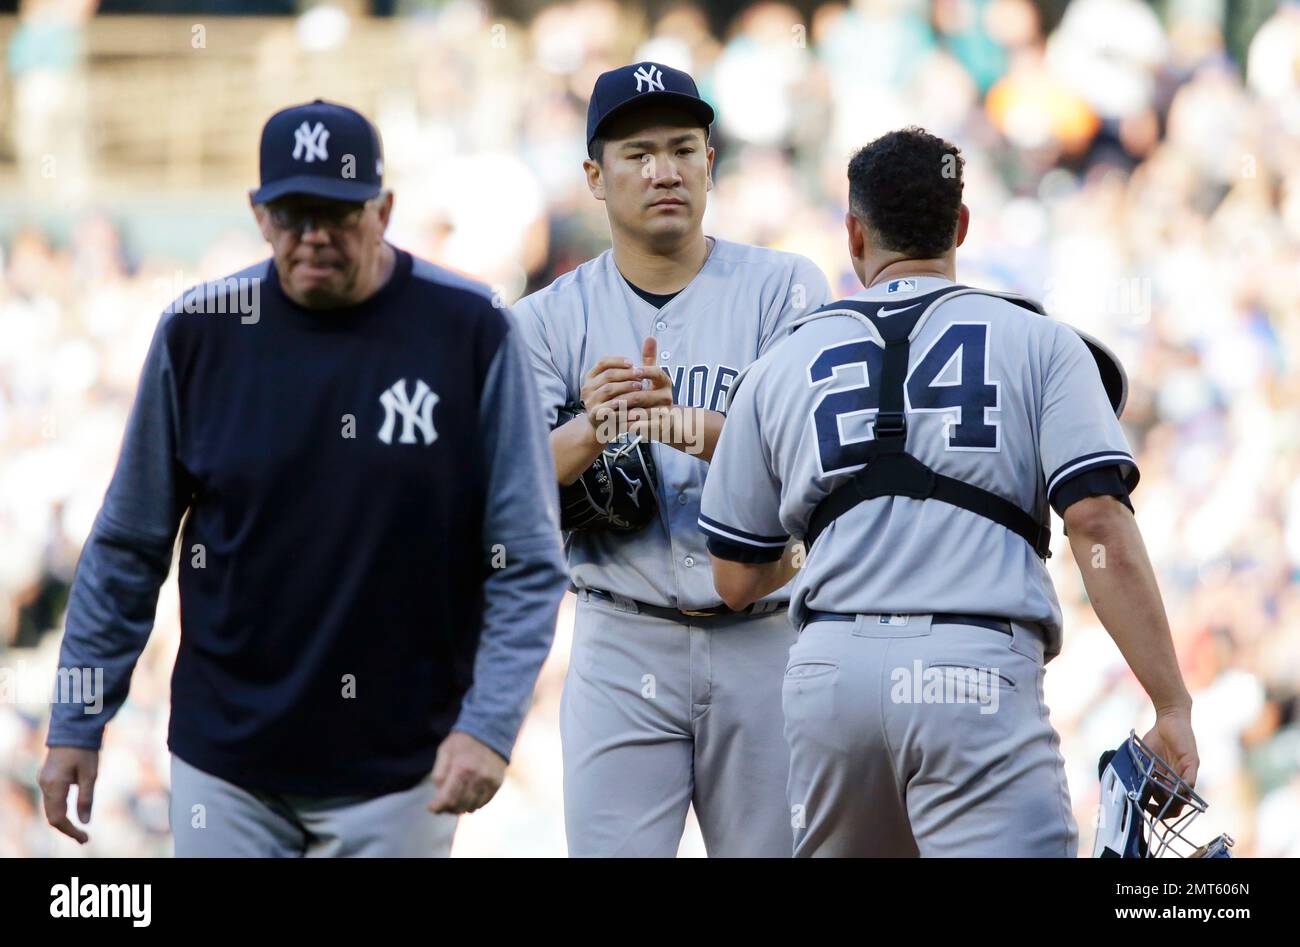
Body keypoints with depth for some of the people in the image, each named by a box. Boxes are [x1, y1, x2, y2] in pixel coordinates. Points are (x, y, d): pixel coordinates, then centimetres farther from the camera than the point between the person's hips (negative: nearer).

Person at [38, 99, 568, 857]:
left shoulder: (469, 332, -6)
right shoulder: (201, 331, -1)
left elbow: (527, 562, -6)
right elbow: (129, 548, 6)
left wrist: (488, 725, -15)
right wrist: (77, 724, 4)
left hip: (400, 768, -1)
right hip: (227, 763, 2)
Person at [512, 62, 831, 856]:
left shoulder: (784, 289, 2)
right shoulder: (550, 320, 6)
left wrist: (691, 427, -30)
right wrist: (591, 433, -26)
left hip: (765, 639, 0)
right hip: (624, 646, 0)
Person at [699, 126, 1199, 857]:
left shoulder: (782, 367, 16)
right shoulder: (1038, 343, 9)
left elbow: (738, 580, 21)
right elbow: (1100, 526, -4)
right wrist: (1171, 705, -3)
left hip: (830, 671, 3)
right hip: (980, 674, -3)